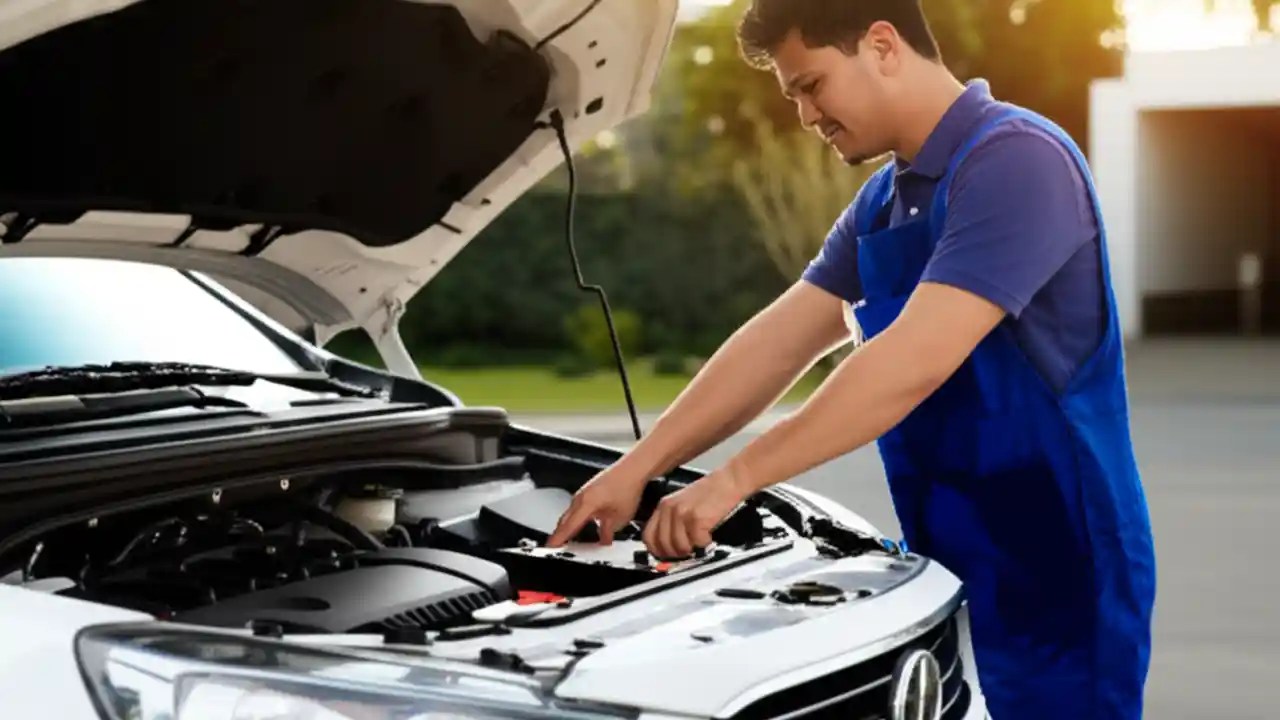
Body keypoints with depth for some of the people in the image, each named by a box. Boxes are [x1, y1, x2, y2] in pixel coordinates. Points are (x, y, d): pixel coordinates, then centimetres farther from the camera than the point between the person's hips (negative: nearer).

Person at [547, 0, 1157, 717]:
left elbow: (914, 363, -26)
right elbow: (777, 342, 10)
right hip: (957, 570, 8)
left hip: (1056, 583, -8)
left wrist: (734, 480, -22)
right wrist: (636, 469, 3)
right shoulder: (884, 201, 12)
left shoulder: (1015, 162, -18)